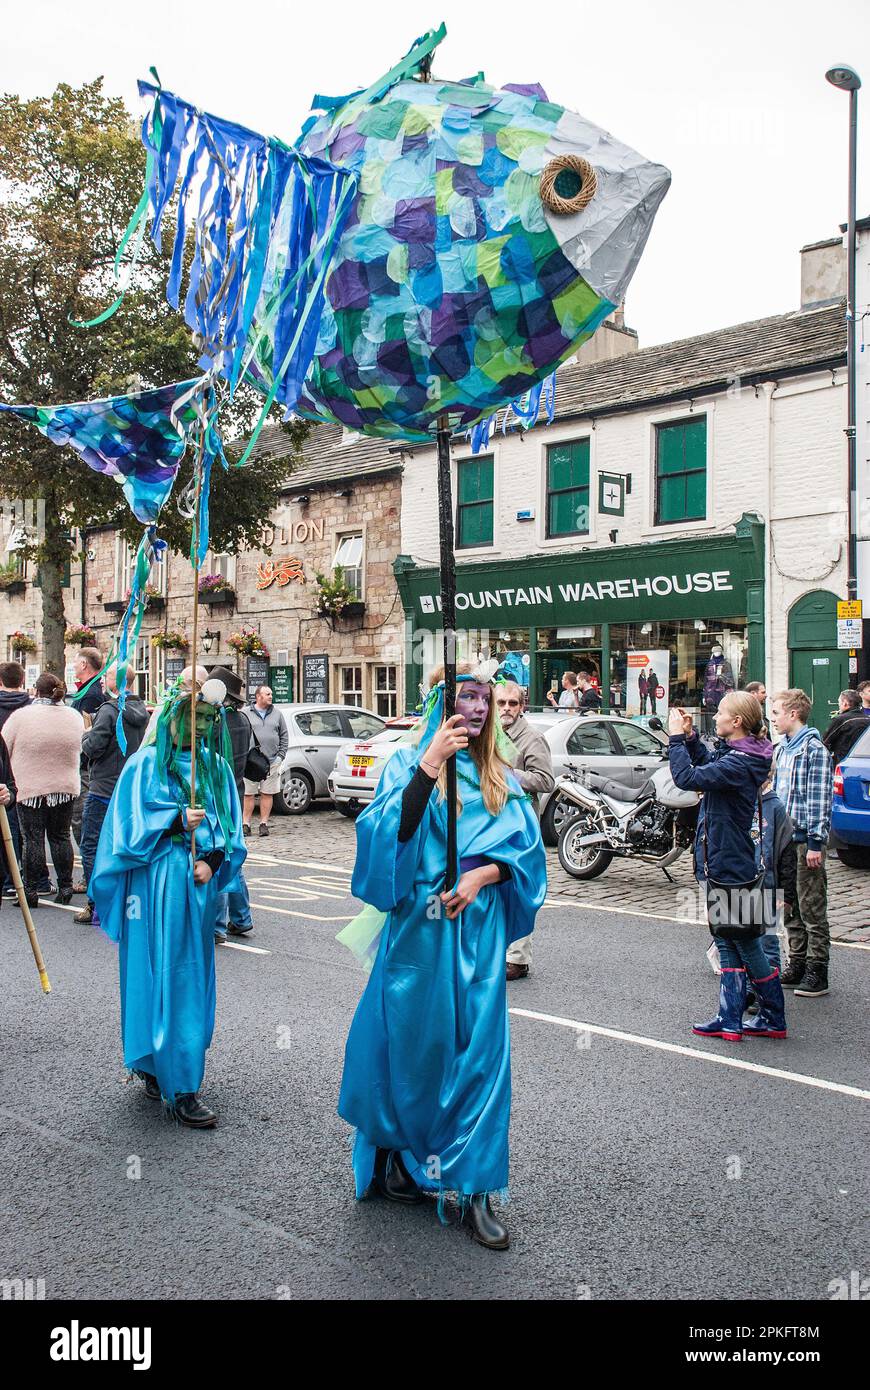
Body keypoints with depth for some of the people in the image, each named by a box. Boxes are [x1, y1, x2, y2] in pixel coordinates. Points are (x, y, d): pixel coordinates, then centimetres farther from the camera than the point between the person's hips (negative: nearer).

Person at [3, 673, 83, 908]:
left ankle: (31, 891, 6)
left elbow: (4, 750, -4)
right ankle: (65, 888, 15)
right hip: (66, 788, 4)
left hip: (31, 788, -3)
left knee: (33, 840, 3)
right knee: (60, 837, 13)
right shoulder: (74, 717, 1)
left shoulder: (21, 716, -10)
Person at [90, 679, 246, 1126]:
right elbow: (130, 825, -7)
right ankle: (179, 1088, 0)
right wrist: (177, 823, -20)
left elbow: (231, 829, 9)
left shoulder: (217, 767, 10)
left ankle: (159, 1067, 25)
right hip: (156, 887, -5)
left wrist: (213, 860, -8)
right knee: (161, 977, -5)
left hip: (199, 888, 5)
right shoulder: (147, 764, -1)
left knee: (191, 979, 10)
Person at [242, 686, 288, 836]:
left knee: (267, 794, 4)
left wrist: (280, 756, 4)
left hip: (271, 762, 2)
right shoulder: (246, 713, 3)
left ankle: (264, 823, 12)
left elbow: (284, 736, 14)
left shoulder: (277, 714, 11)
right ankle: (246, 824, 7)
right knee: (248, 794, 0)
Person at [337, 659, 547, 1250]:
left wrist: (483, 874, -12)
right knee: (413, 1042, 5)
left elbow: (527, 848, 5)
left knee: (478, 1051, 2)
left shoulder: (500, 776, 9)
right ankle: (402, 1159, 27)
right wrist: (428, 767, -22)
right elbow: (389, 834, -15)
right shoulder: (407, 763, 0)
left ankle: (475, 1187, 12)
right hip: (418, 927, -3)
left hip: (478, 930, 3)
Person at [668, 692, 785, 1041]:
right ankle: (730, 1020, 19)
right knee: (728, 941, 13)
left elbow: (688, 778, -29)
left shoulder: (739, 763, -22)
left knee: (745, 945, 3)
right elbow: (708, 763, 27)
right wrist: (689, 737, 11)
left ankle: (774, 1019, 17)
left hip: (730, 866, -10)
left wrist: (676, 738, -17)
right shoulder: (734, 753, 7)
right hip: (723, 864, 10)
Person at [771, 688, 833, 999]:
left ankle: (817, 972, 6)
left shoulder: (814, 749, -12)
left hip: (804, 841, -9)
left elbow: (820, 799, -16)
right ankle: (797, 965, 23)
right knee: (791, 908, 14)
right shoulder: (783, 748, 14)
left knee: (812, 909, -1)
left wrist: (816, 843, -18)